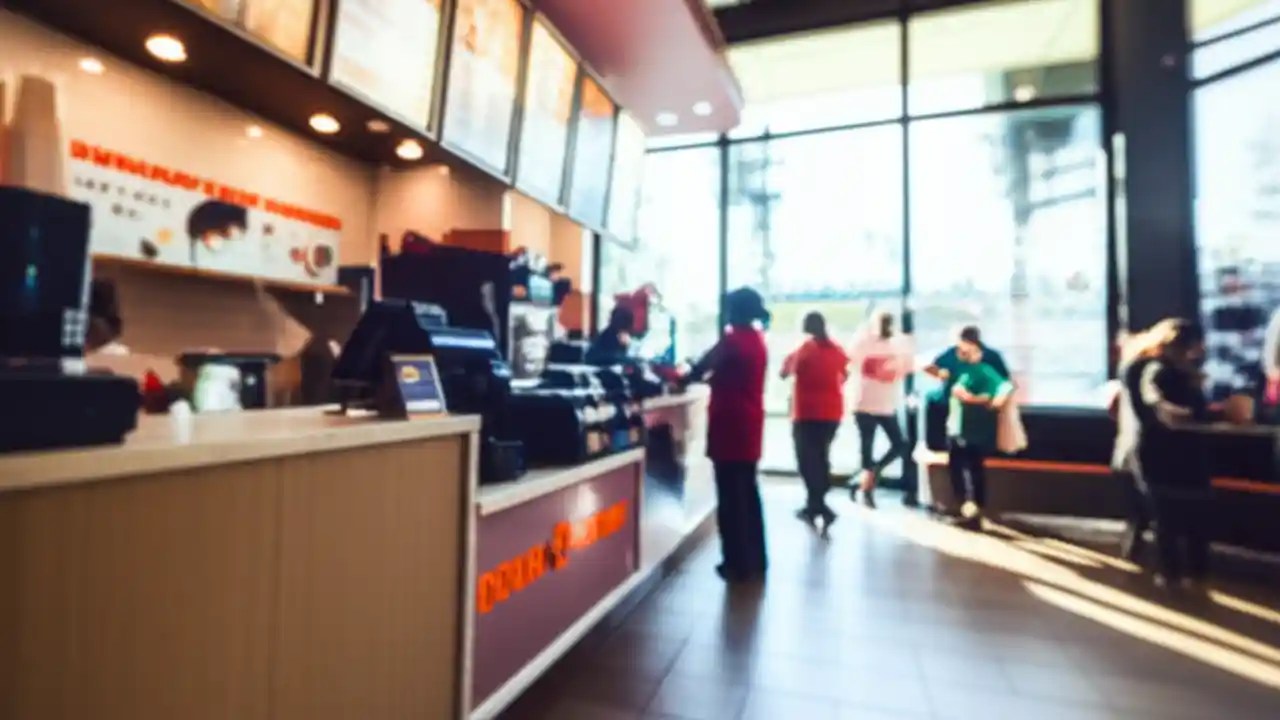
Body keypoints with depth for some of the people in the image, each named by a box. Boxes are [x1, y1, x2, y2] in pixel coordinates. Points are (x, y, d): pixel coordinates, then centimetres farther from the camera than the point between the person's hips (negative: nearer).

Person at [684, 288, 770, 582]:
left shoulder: (732, 340, -14)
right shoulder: (757, 340, 12)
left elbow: (700, 369, -11)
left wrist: (678, 379, 6)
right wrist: (704, 375, 13)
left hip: (731, 426, -8)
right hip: (749, 425, 9)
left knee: (731, 496, 0)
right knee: (748, 492, 15)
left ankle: (739, 564, 8)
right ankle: (755, 560, 24)